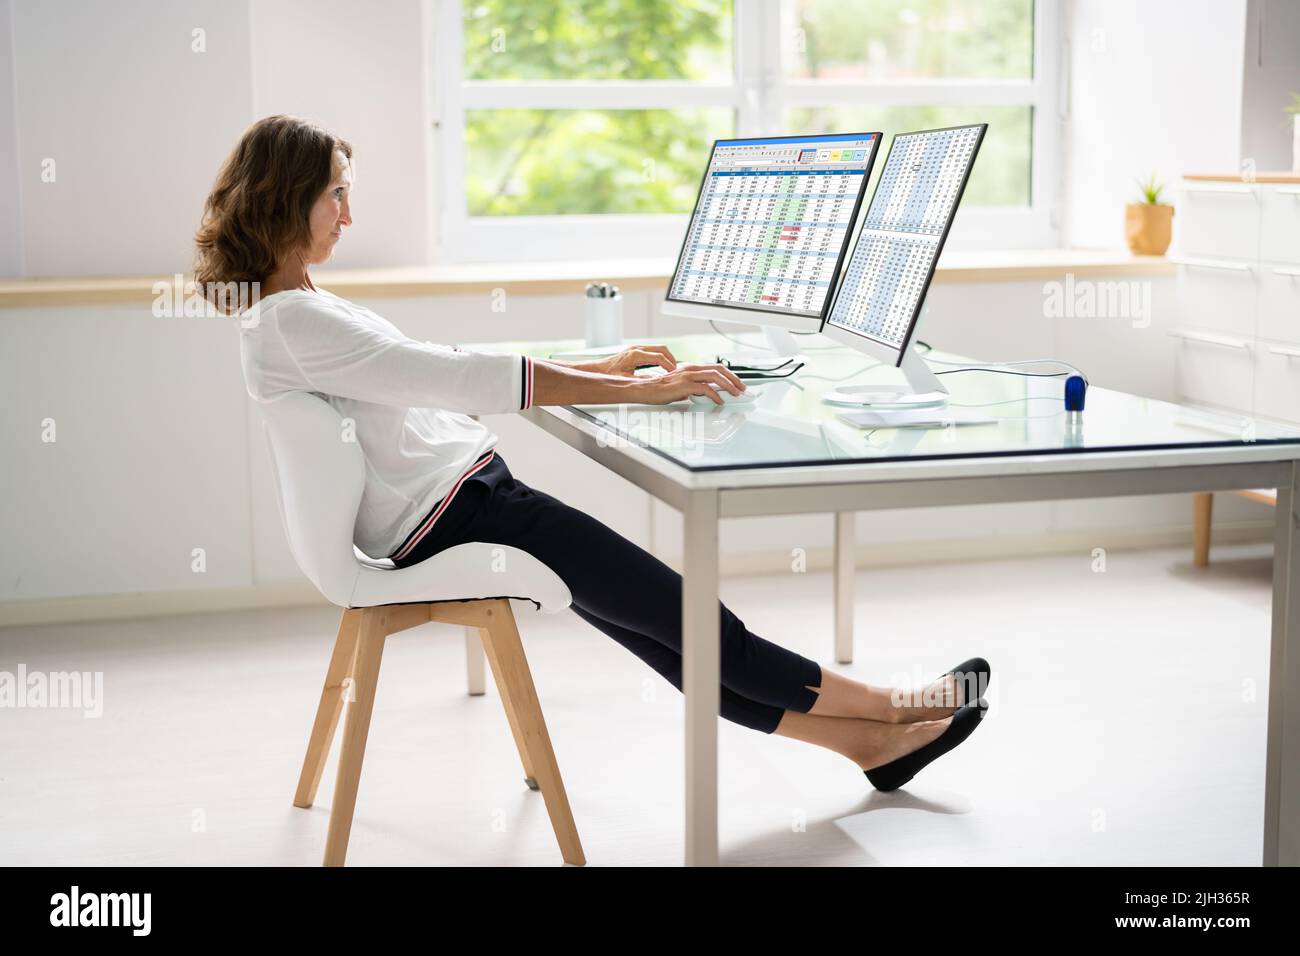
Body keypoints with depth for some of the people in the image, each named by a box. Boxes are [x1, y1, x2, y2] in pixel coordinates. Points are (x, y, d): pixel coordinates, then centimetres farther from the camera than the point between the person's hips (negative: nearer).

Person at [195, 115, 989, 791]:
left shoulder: (294, 309, 13)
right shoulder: (292, 321, -19)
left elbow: (440, 371, 14)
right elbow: (461, 378, -26)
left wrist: (598, 368, 9)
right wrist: (635, 392, -26)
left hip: (462, 496, 10)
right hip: (443, 519, -10)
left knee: (641, 614, 7)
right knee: (669, 608, -1)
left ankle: (868, 738, 12)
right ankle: (874, 710, 15)